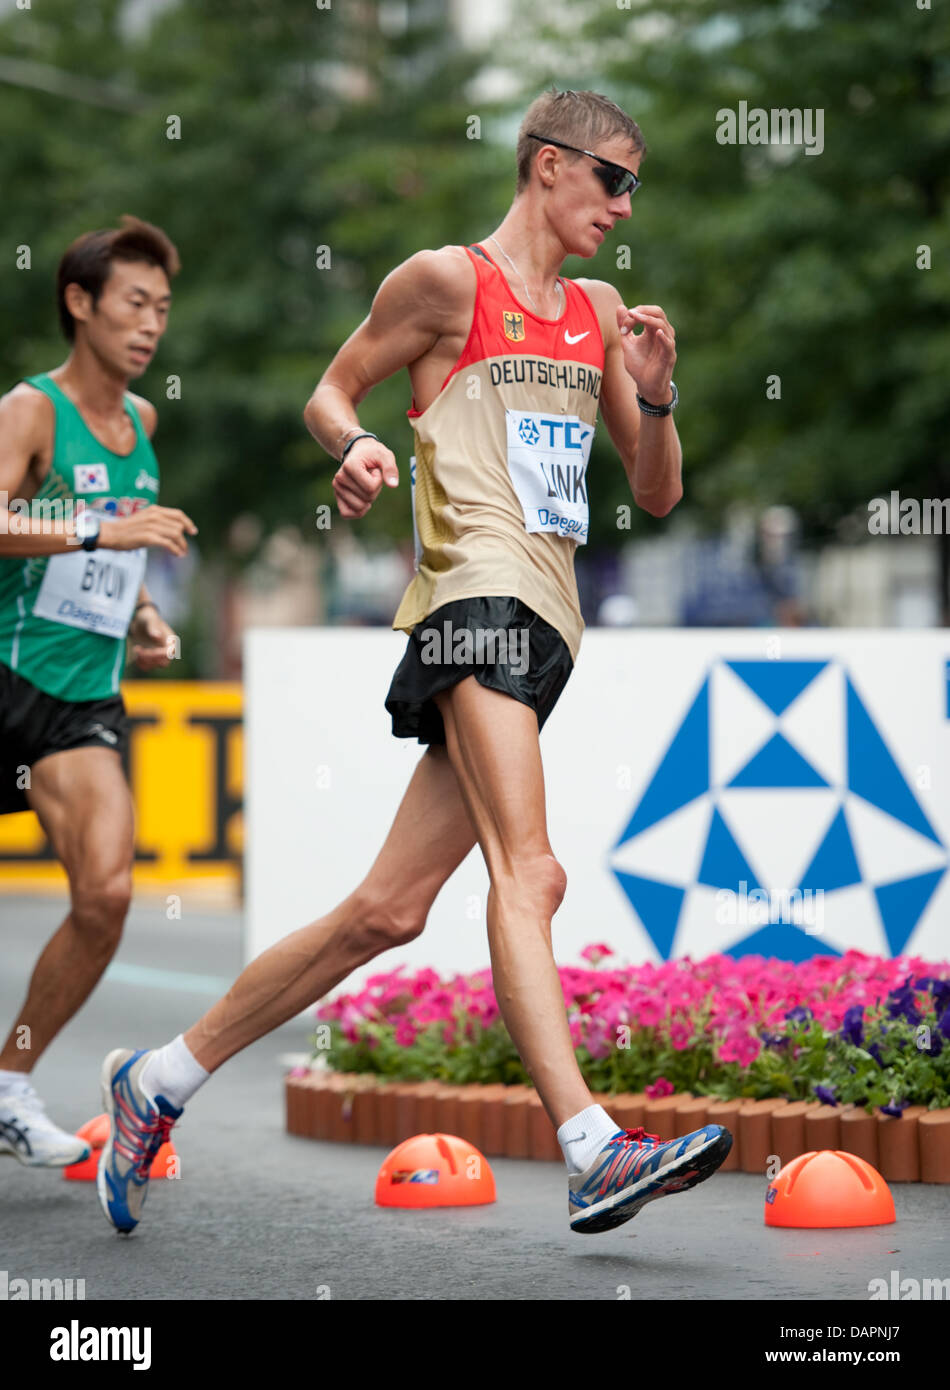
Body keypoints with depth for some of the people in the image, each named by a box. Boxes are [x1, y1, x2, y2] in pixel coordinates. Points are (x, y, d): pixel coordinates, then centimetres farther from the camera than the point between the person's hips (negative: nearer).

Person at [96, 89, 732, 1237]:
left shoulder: (600, 313, 22)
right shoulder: (448, 280, 4)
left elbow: (658, 494, 23)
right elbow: (328, 393, 10)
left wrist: (655, 398, 4)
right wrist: (356, 444, -12)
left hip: (546, 620, 7)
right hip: (477, 592, -7)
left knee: (389, 910, 3)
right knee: (526, 873, -23)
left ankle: (158, 1080, 13)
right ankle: (592, 1153, -34)